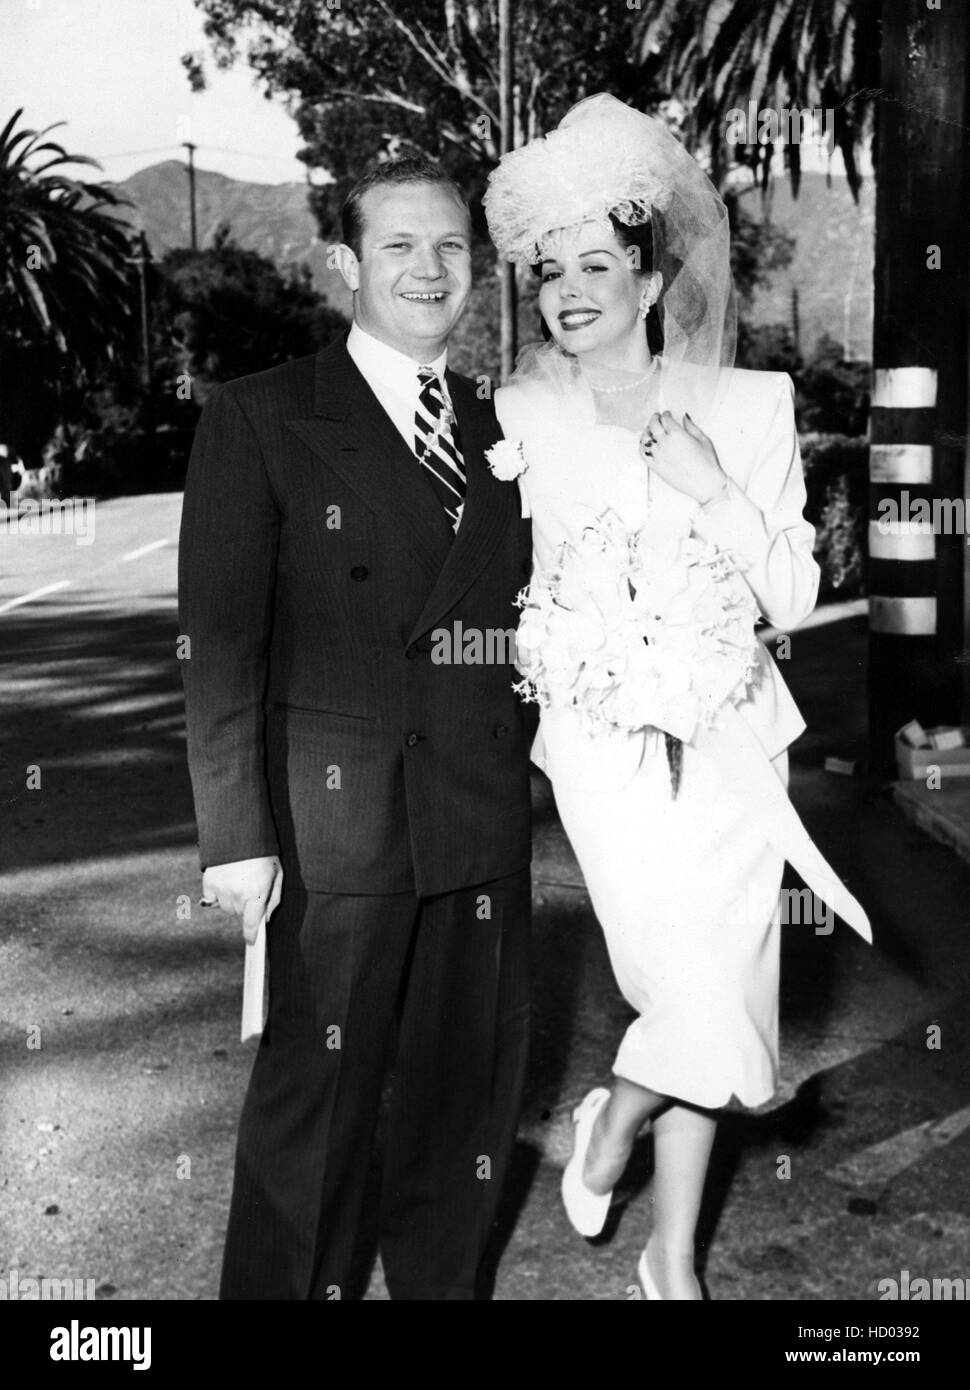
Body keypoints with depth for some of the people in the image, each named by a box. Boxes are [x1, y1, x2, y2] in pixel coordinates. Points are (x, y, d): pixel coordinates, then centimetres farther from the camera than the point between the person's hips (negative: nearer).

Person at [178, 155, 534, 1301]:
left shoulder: (500, 433, 12)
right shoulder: (262, 419, -3)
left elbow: (523, 622, 14)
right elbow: (220, 637, -8)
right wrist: (235, 832, -13)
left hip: (485, 822, 5)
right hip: (332, 821, -5)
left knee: (468, 1088, 17)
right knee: (315, 1093, 7)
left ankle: (441, 1282, 37)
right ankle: (281, 1288, 29)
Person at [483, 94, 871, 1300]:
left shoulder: (748, 406, 0)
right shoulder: (520, 418, -1)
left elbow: (793, 599, -1)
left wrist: (717, 490, -14)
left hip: (728, 740, 2)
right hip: (606, 747, -2)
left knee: (711, 1002, 8)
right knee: (700, 1003, -7)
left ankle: (675, 1261, 33)